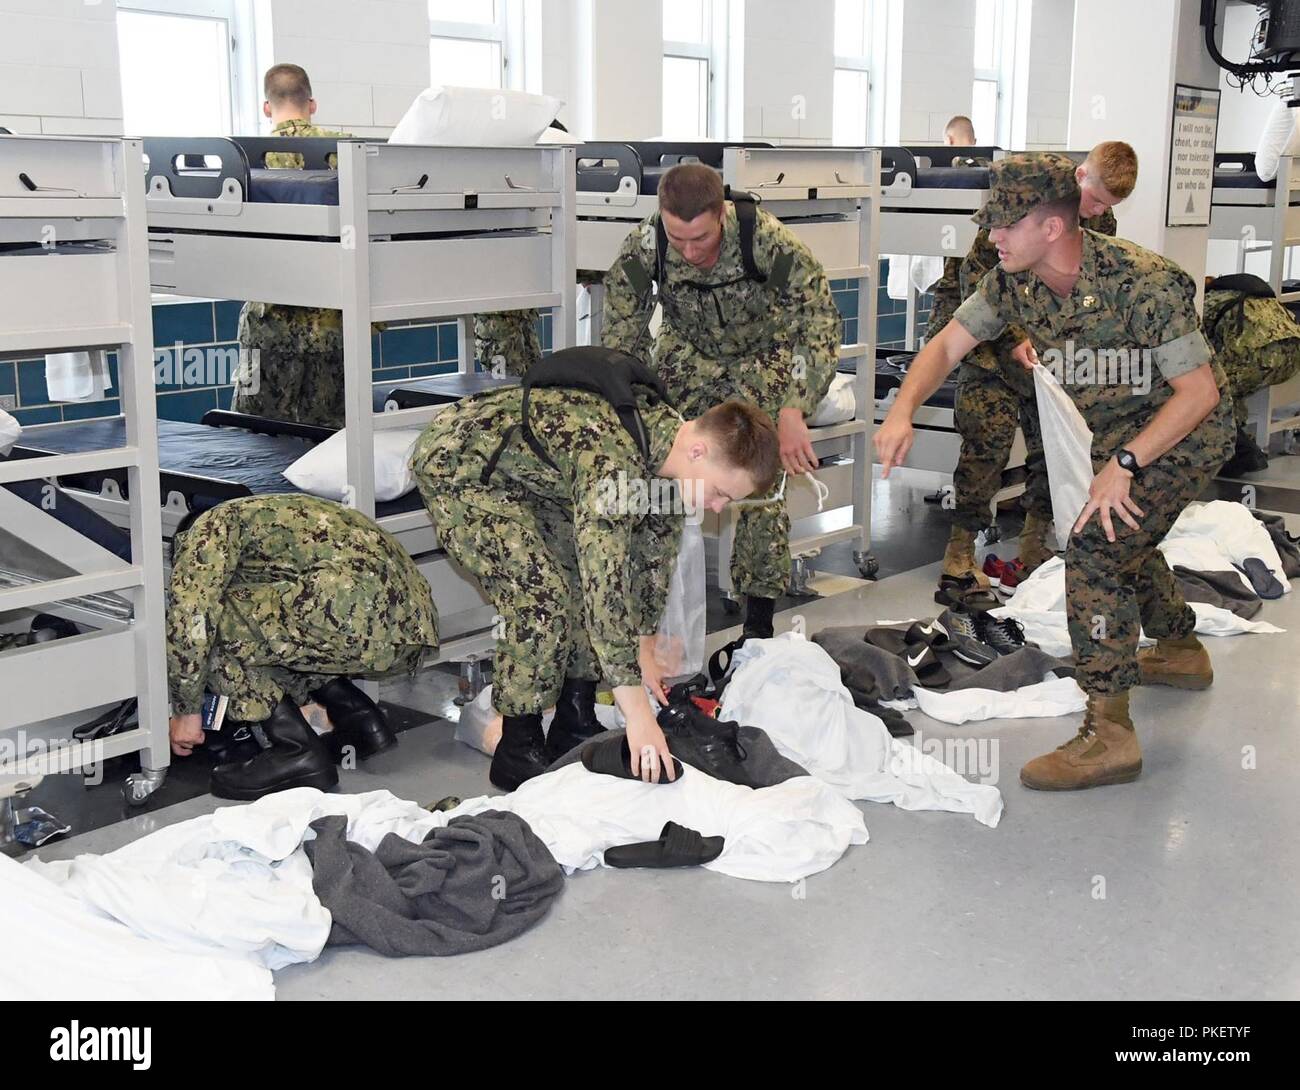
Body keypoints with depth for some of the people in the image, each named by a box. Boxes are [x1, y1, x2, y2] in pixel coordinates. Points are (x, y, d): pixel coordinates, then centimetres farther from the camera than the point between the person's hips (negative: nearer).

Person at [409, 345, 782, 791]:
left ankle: (575, 724, 14)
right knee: (541, 595, -21)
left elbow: (657, 550, 5)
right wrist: (637, 712, -40)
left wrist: (643, 645, 8)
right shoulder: (612, 457, -38)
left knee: (589, 576, 1)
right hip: (456, 465, -9)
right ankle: (517, 750, -6)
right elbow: (604, 583, -42)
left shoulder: (670, 435, -10)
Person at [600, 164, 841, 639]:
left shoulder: (768, 239, -34)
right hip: (686, 352, 2)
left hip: (763, 354, -2)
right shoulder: (642, 248, -27)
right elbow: (622, 346, -16)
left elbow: (822, 325, -32)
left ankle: (759, 618, -3)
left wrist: (792, 412, -42)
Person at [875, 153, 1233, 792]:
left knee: (1094, 547, -22)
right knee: (1121, 537, 26)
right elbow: (949, 344, -6)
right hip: (1119, 432, 9)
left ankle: (1108, 732, -18)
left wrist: (1123, 464, -37)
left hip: (1184, 429, -8)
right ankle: (1180, 650, 53)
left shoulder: (1143, 283, -32)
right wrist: (903, 412, -24)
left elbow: (1199, 390, -29)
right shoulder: (1013, 281, -12)